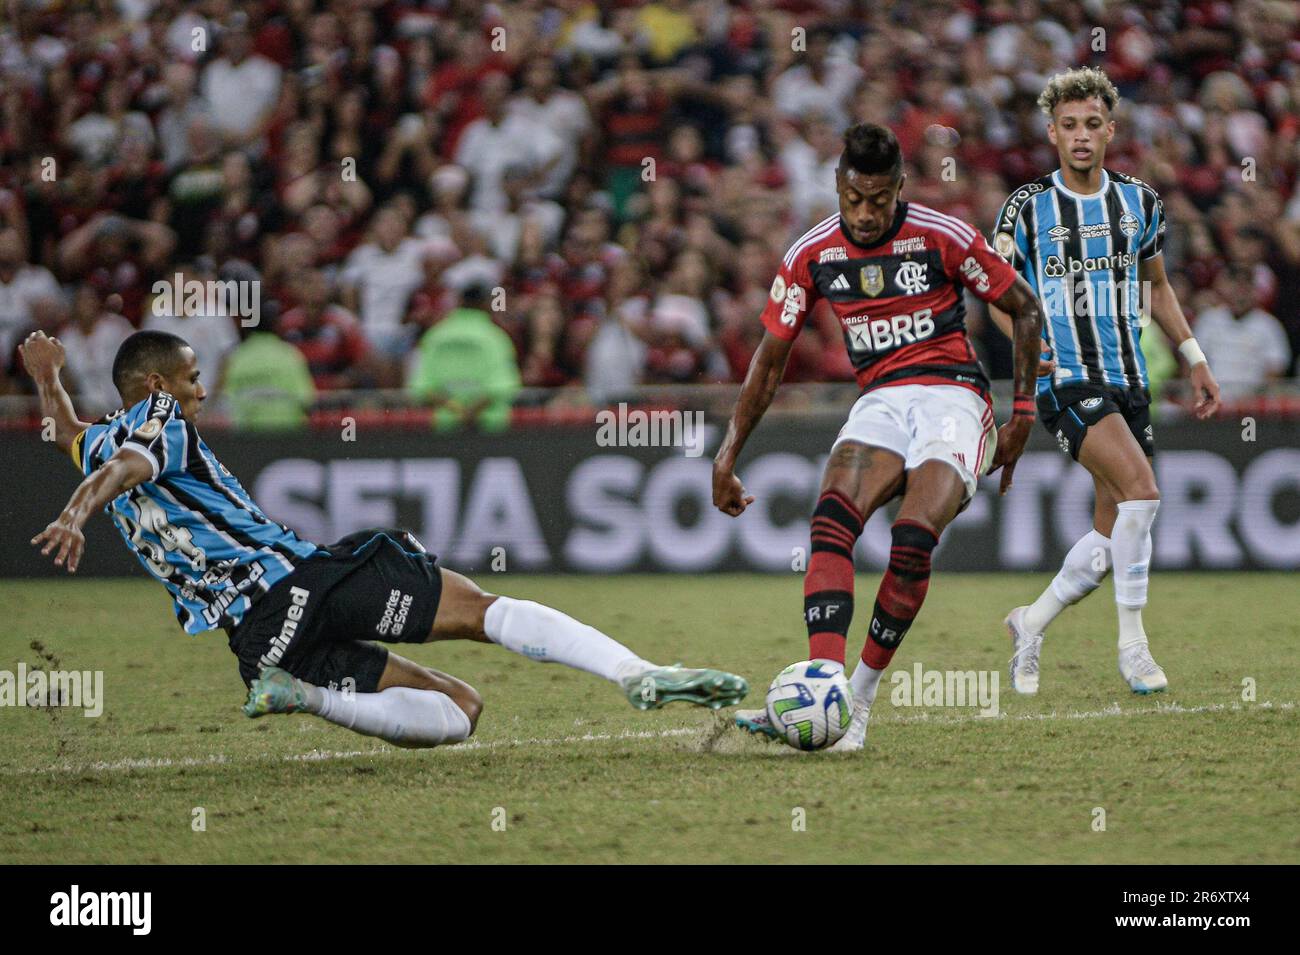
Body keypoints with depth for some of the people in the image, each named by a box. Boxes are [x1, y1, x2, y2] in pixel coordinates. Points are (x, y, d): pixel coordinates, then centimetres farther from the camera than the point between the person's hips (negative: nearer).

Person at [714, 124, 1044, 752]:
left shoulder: (942, 238, -7)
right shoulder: (812, 255, 2)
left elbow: (1025, 308, 5)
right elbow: (770, 357, 11)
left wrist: (1023, 412, 2)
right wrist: (728, 456, 7)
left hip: (952, 393, -3)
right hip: (880, 401, 3)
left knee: (912, 544, -27)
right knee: (830, 523, -27)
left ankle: (860, 699, -14)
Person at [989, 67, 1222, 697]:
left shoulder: (1139, 202, 9)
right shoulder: (1027, 207, -3)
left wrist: (1194, 358, 16)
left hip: (1127, 380, 5)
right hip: (1064, 381, -5)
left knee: (1113, 534, 4)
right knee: (1141, 490, -25)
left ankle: (1032, 624, 26)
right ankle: (1133, 646, -16)